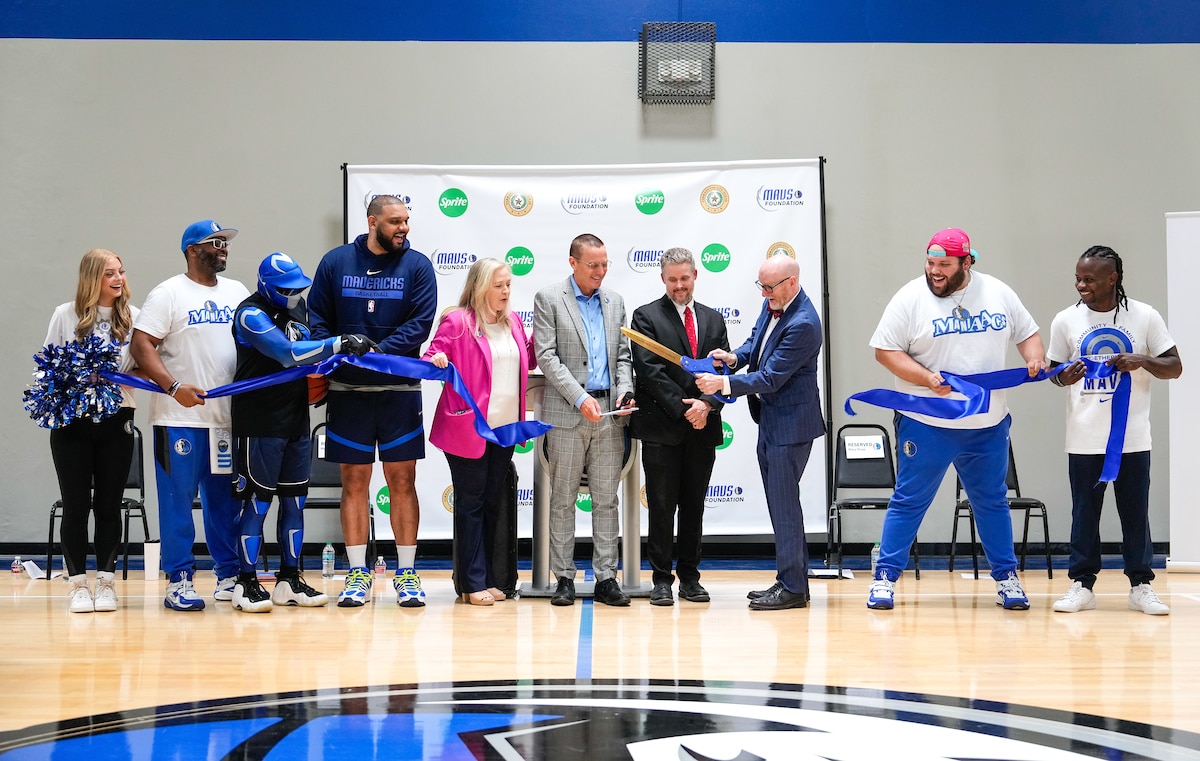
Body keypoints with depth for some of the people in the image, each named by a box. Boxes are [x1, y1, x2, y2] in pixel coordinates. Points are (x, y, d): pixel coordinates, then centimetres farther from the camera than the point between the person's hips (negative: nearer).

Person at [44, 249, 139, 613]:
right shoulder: (66, 315, 2)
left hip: (117, 420, 1)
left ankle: (106, 582, 13)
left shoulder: (133, 317, 3)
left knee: (108, 504, 5)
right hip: (72, 420, -1)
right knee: (76, 504, 1)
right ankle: (78, 584, 10)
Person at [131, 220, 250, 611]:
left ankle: (230, 575, 17)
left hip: (229, 416, 5)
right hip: (180, 417, -5)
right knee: (178, 498, -1)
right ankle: (179, 580, 5)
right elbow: (141, 345, -10)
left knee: (226, 499, 9)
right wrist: (174, 386, -21)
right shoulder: (168, 294, -3)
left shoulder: (237, 292, 14)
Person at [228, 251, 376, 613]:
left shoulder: (298, 307, 12)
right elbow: (287, 353, -28)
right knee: (257, 501, -3)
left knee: (295, 500, 10)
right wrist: (338, 345, -32)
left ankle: (290, 580, 18)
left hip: (297, 420, 8)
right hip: (259, 423, -8)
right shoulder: (251, 315, -15)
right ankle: (246, 583, 5)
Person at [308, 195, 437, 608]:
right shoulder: (336, 262, 4)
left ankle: (406, 573, 11)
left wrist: (379, 351, -18)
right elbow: (316, 317, 4)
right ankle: (358, 573, 13)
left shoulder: (417, 265, 1)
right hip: (347, 390, 1)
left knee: (402, 481, 3)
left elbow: (421, 322, -7)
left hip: (400, 389, -1)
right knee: (354, 482, 5)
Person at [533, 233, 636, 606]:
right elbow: (546, 356, -8)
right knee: (563, 500, 2)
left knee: (606, 499, 4)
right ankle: (564, 578, 8)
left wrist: (624, 391, -5)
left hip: (608, 413, 4)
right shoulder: (548, 299, 0)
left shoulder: (614, 301, 13)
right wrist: (580, 398, -17)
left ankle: (606, 578, 8)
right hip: (566, 414, -4)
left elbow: (623, 355, 15)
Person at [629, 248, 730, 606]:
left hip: (703, 429, 4)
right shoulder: (646, 316, 0)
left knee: (694, 507, 9)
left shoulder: (713, 319, 13)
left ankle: (690, 577, 17)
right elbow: (649, 371, -9)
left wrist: (707, 404, -12)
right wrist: (683, 408, -14)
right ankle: (661, 580, 6)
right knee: (662, 507, 0)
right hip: (661, 428, -4)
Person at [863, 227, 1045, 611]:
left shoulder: (998, 293, 4)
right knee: (909, 501, 2)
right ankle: (885, 577, 10)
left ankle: (1006, 578, 24)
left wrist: (1035, 359, -7)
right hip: (926, 424, -3)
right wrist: (927, 378, -19)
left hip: (988, 426, 3)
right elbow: (885, 350, -7)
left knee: (992, 501, 14)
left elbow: (1027, 332, 15)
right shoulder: (911, 297, -6)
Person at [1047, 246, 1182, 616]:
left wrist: (1142, 361, -17)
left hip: (1132, 439, -1)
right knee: (1084, 513, 6)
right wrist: (1063, 377, -12)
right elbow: (1054, 369, 11)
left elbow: (1175, 367, 2)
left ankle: (1140, 586, 15)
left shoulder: (1145, 317, -2)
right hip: (1084, 440, 1)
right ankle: (1082, 584, 15)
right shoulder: (1066, 321, 1)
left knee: (1136, 513, 5)